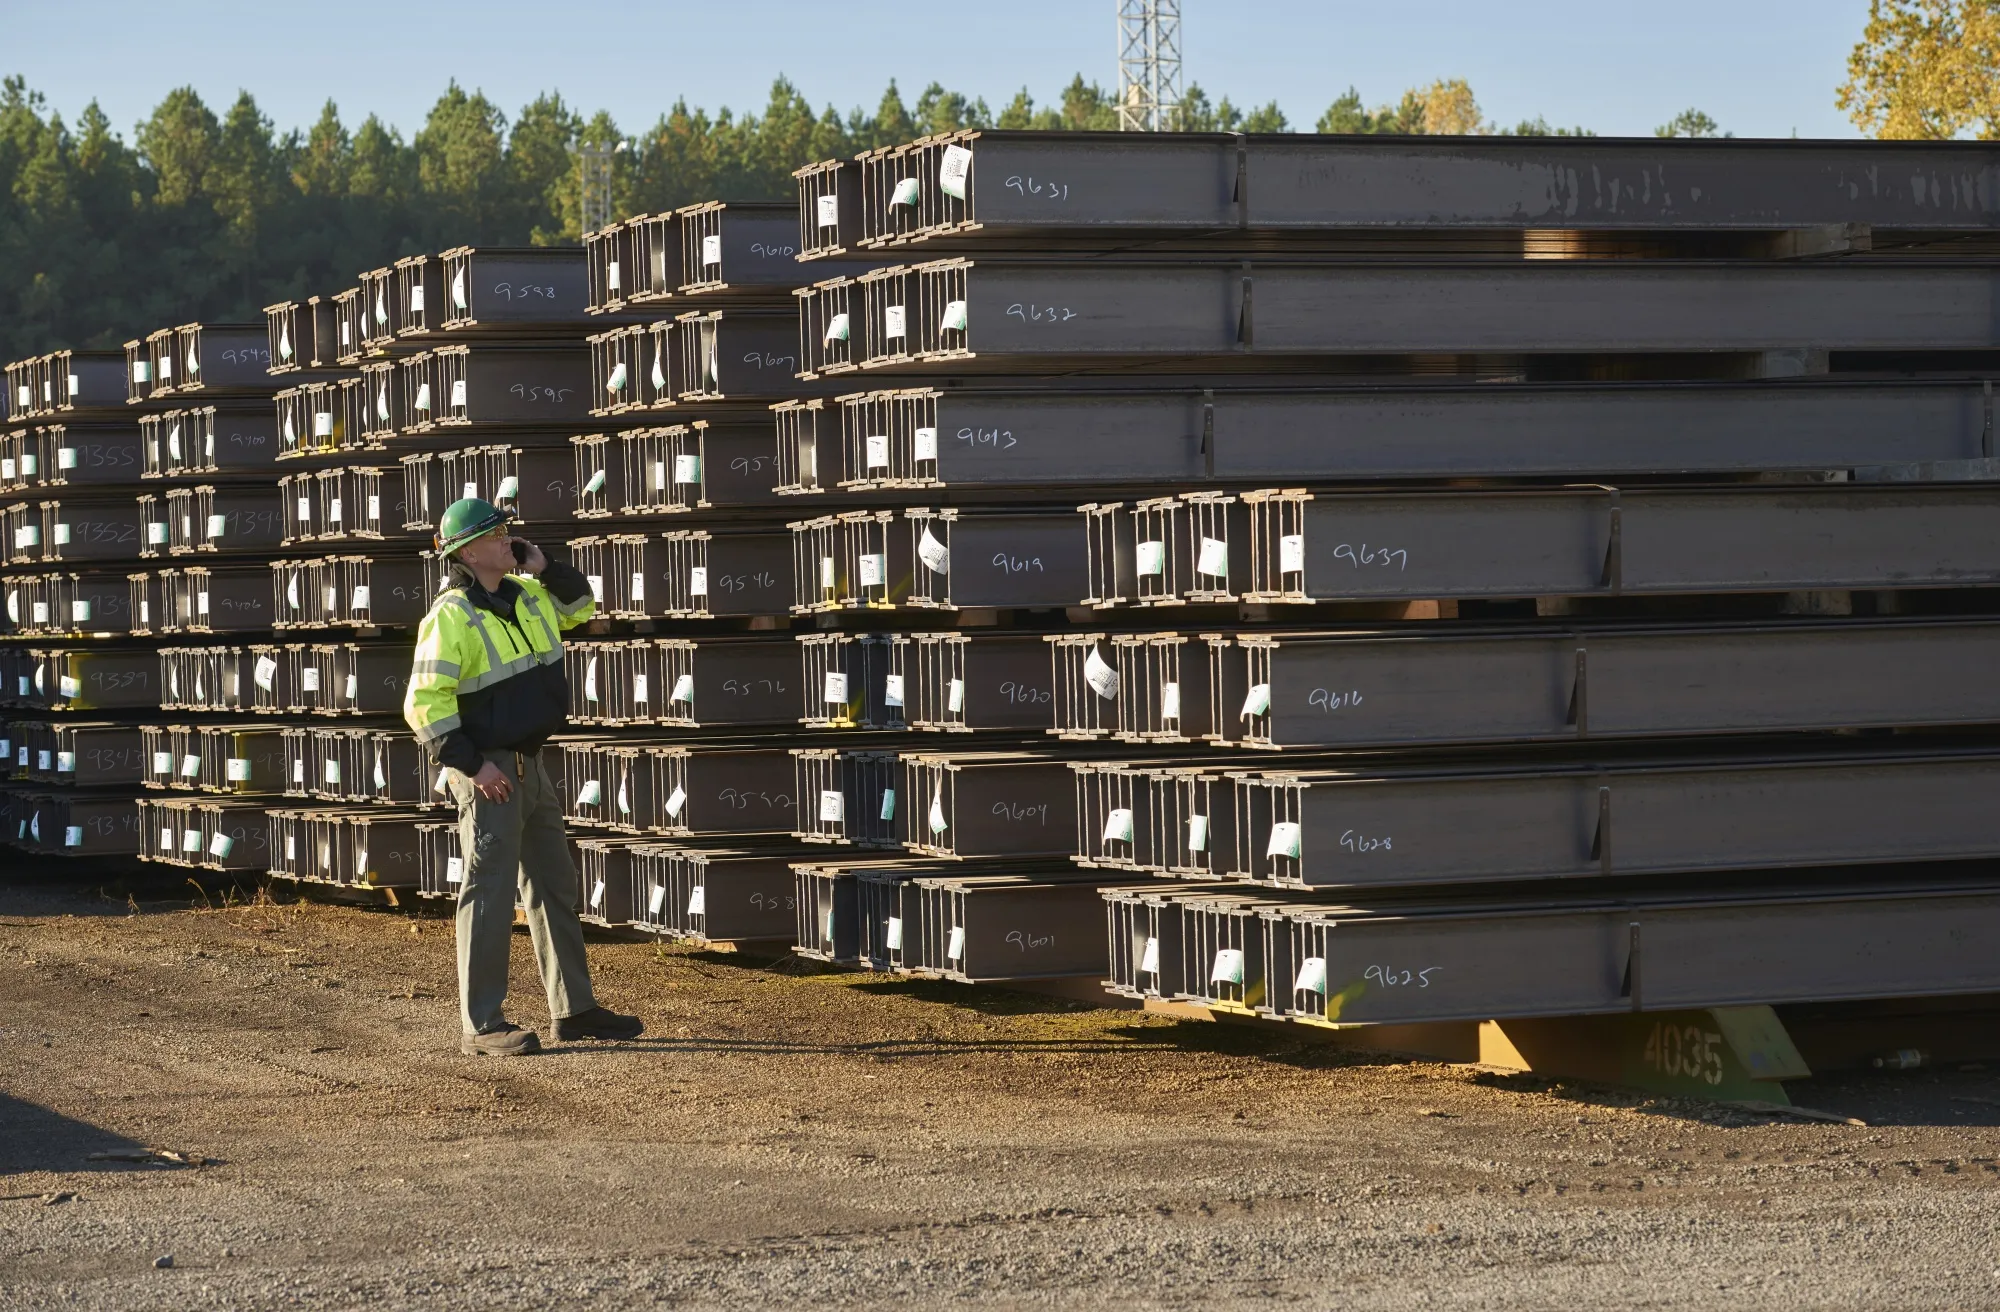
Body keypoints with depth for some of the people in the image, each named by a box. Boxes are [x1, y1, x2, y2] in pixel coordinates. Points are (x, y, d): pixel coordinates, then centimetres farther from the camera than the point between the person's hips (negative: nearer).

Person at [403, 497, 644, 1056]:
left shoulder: (526, 594, 8)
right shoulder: (451, 617, -17)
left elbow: (580, 606, 25)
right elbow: (424, 703, -21)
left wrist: (545, 568, 7)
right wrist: (472, 764, -22)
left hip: (529, 763, 9)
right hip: (487, 769, -9)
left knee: (555, 885, 15)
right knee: (490, 893, -8)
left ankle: (573, 1008, 24)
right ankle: (481, 1027, -4)